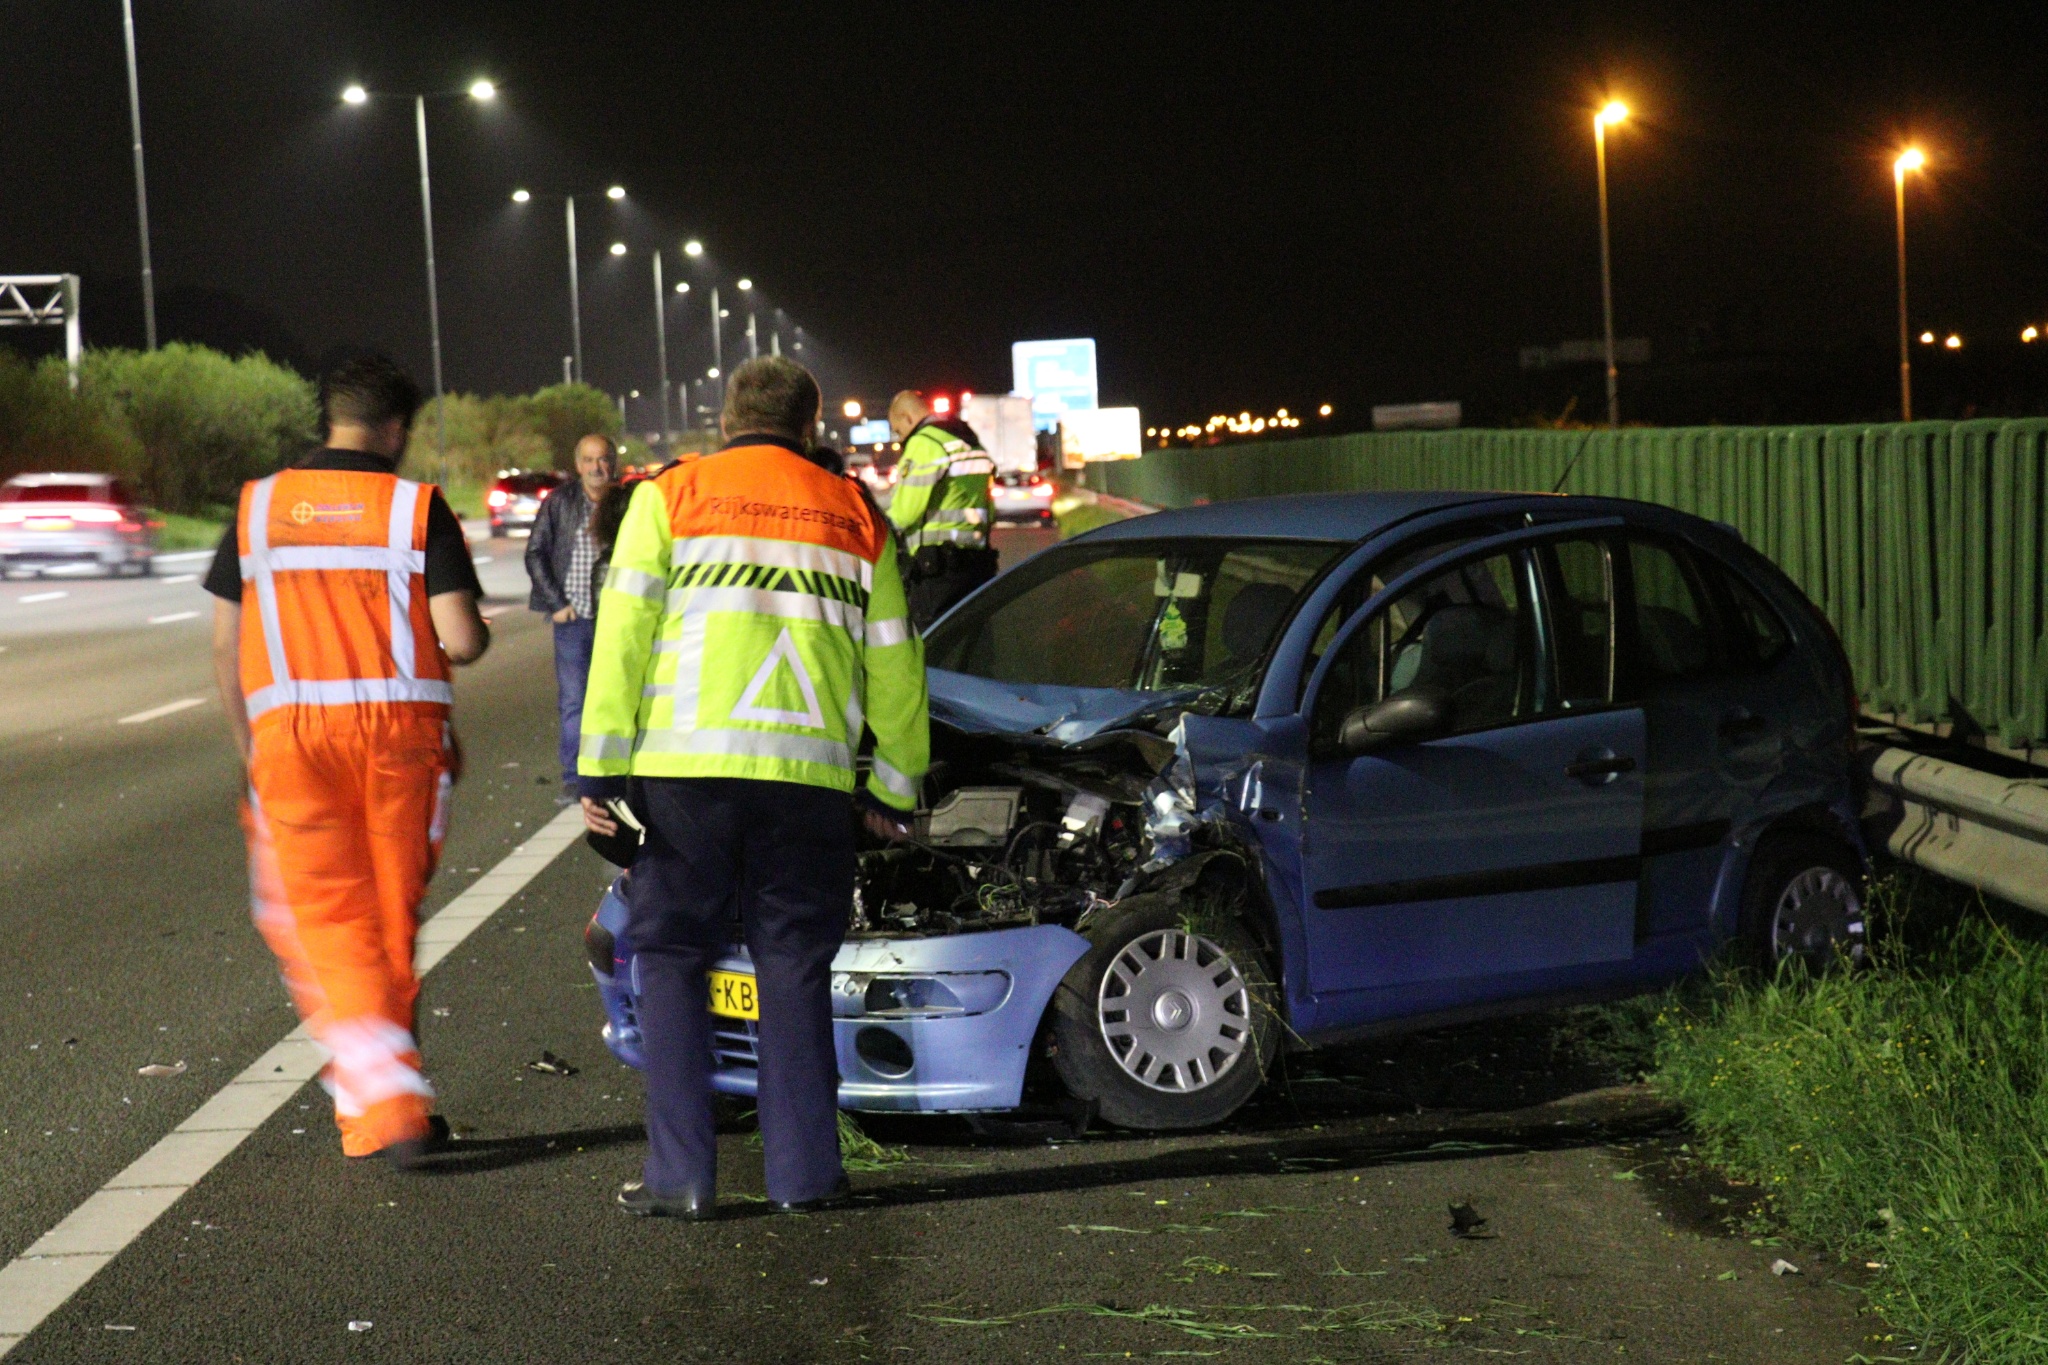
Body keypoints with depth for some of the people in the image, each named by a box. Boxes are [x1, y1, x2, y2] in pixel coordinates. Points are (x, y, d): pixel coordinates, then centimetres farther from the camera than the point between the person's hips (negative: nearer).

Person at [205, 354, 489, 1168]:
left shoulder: (256, 506, 6)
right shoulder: (418, 508, -2)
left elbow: (225, 647, 6)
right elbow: (460, 641, -9)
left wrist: (247, 747, 16)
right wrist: (478, 635, 14)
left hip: (289, 734, 1)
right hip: (399, 729, 0)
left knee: (327, 924, 2)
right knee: (391, 919, 13)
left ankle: (385, 1104, -14)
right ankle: (374, 1110, 23)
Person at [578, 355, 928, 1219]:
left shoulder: (669, 497, 9)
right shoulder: (854, 517, 16)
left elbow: (624, 634, 0)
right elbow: (894, 667, 17)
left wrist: (601, 767, 1)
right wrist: (893, 790, 24)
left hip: (684, 767, -2)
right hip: (810, 772, 2)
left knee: (672, 959, 7)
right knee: (794, 968, 11)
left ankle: (681, 1174, 2)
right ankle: (804, 1171, 11)